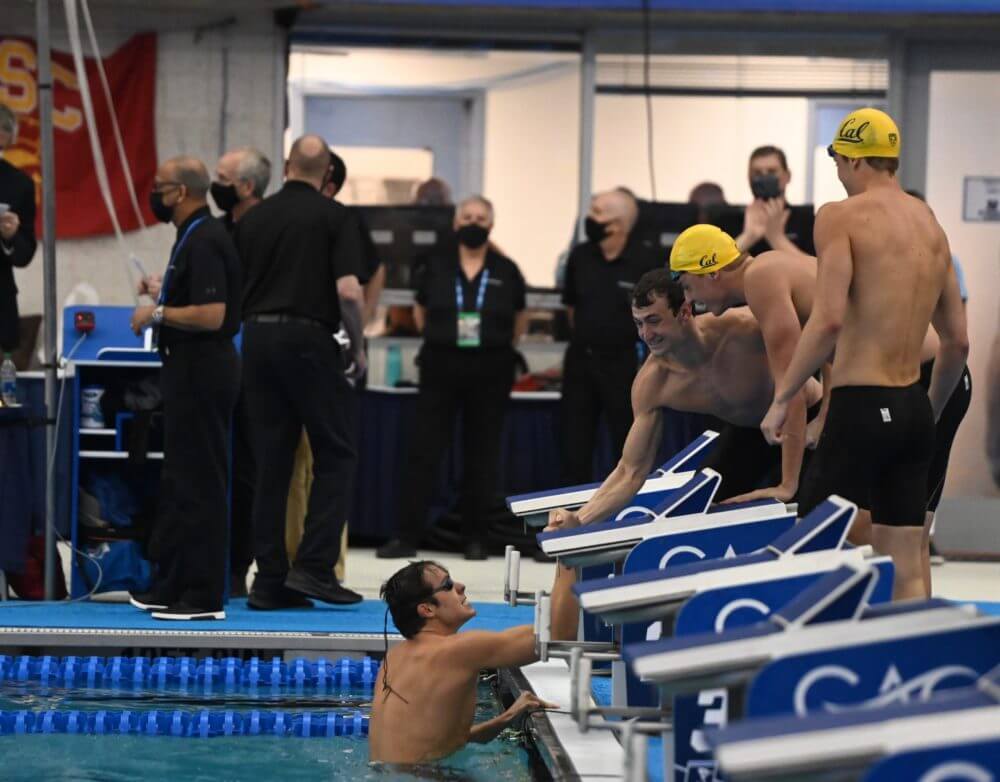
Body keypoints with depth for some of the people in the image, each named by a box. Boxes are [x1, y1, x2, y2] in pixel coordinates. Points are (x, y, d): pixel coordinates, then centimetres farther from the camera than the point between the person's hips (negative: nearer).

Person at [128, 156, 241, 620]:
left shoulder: (203, 242, -18)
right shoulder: (197, 237, 14)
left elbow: (211, 315, -26)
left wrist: (157, 313, -15)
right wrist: (164, 293, 16)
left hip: (201, 370, -11)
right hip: (193, 368, 11)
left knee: (199, 485, -6)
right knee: (179, 481, 15)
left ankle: (204, 597, -2)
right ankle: (172, 587, 21)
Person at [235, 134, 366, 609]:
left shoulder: (252, 219, 11)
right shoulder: (333, 217, -3)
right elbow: (348, 290, -13)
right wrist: (358, 346, 0)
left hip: (258, 338, 5)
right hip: (308, 339, -5)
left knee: (271, 463, 6)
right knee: (335, 456, 4)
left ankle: (270, 579, 5)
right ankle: (313, 566, -5)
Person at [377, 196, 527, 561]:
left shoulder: (506, 272, 3)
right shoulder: (436, 268, 4)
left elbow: (519, 323, 13)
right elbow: (421, 315, 16)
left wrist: (496, 348, 11)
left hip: (490, 370, 0)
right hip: (441, 368, 0)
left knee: (482, 455, 4)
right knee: (423, 451, -3)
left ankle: (476, 538, 11)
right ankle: (406, 536, -2)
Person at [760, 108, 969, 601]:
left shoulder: (841, 217, -8)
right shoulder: (932, 226, 13)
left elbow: (829, 319, -19)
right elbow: (957, 340, 17)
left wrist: (782, 399, -11)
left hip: (859, 407, -7)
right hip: (914, 410, 7)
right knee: (907, 572, 8)